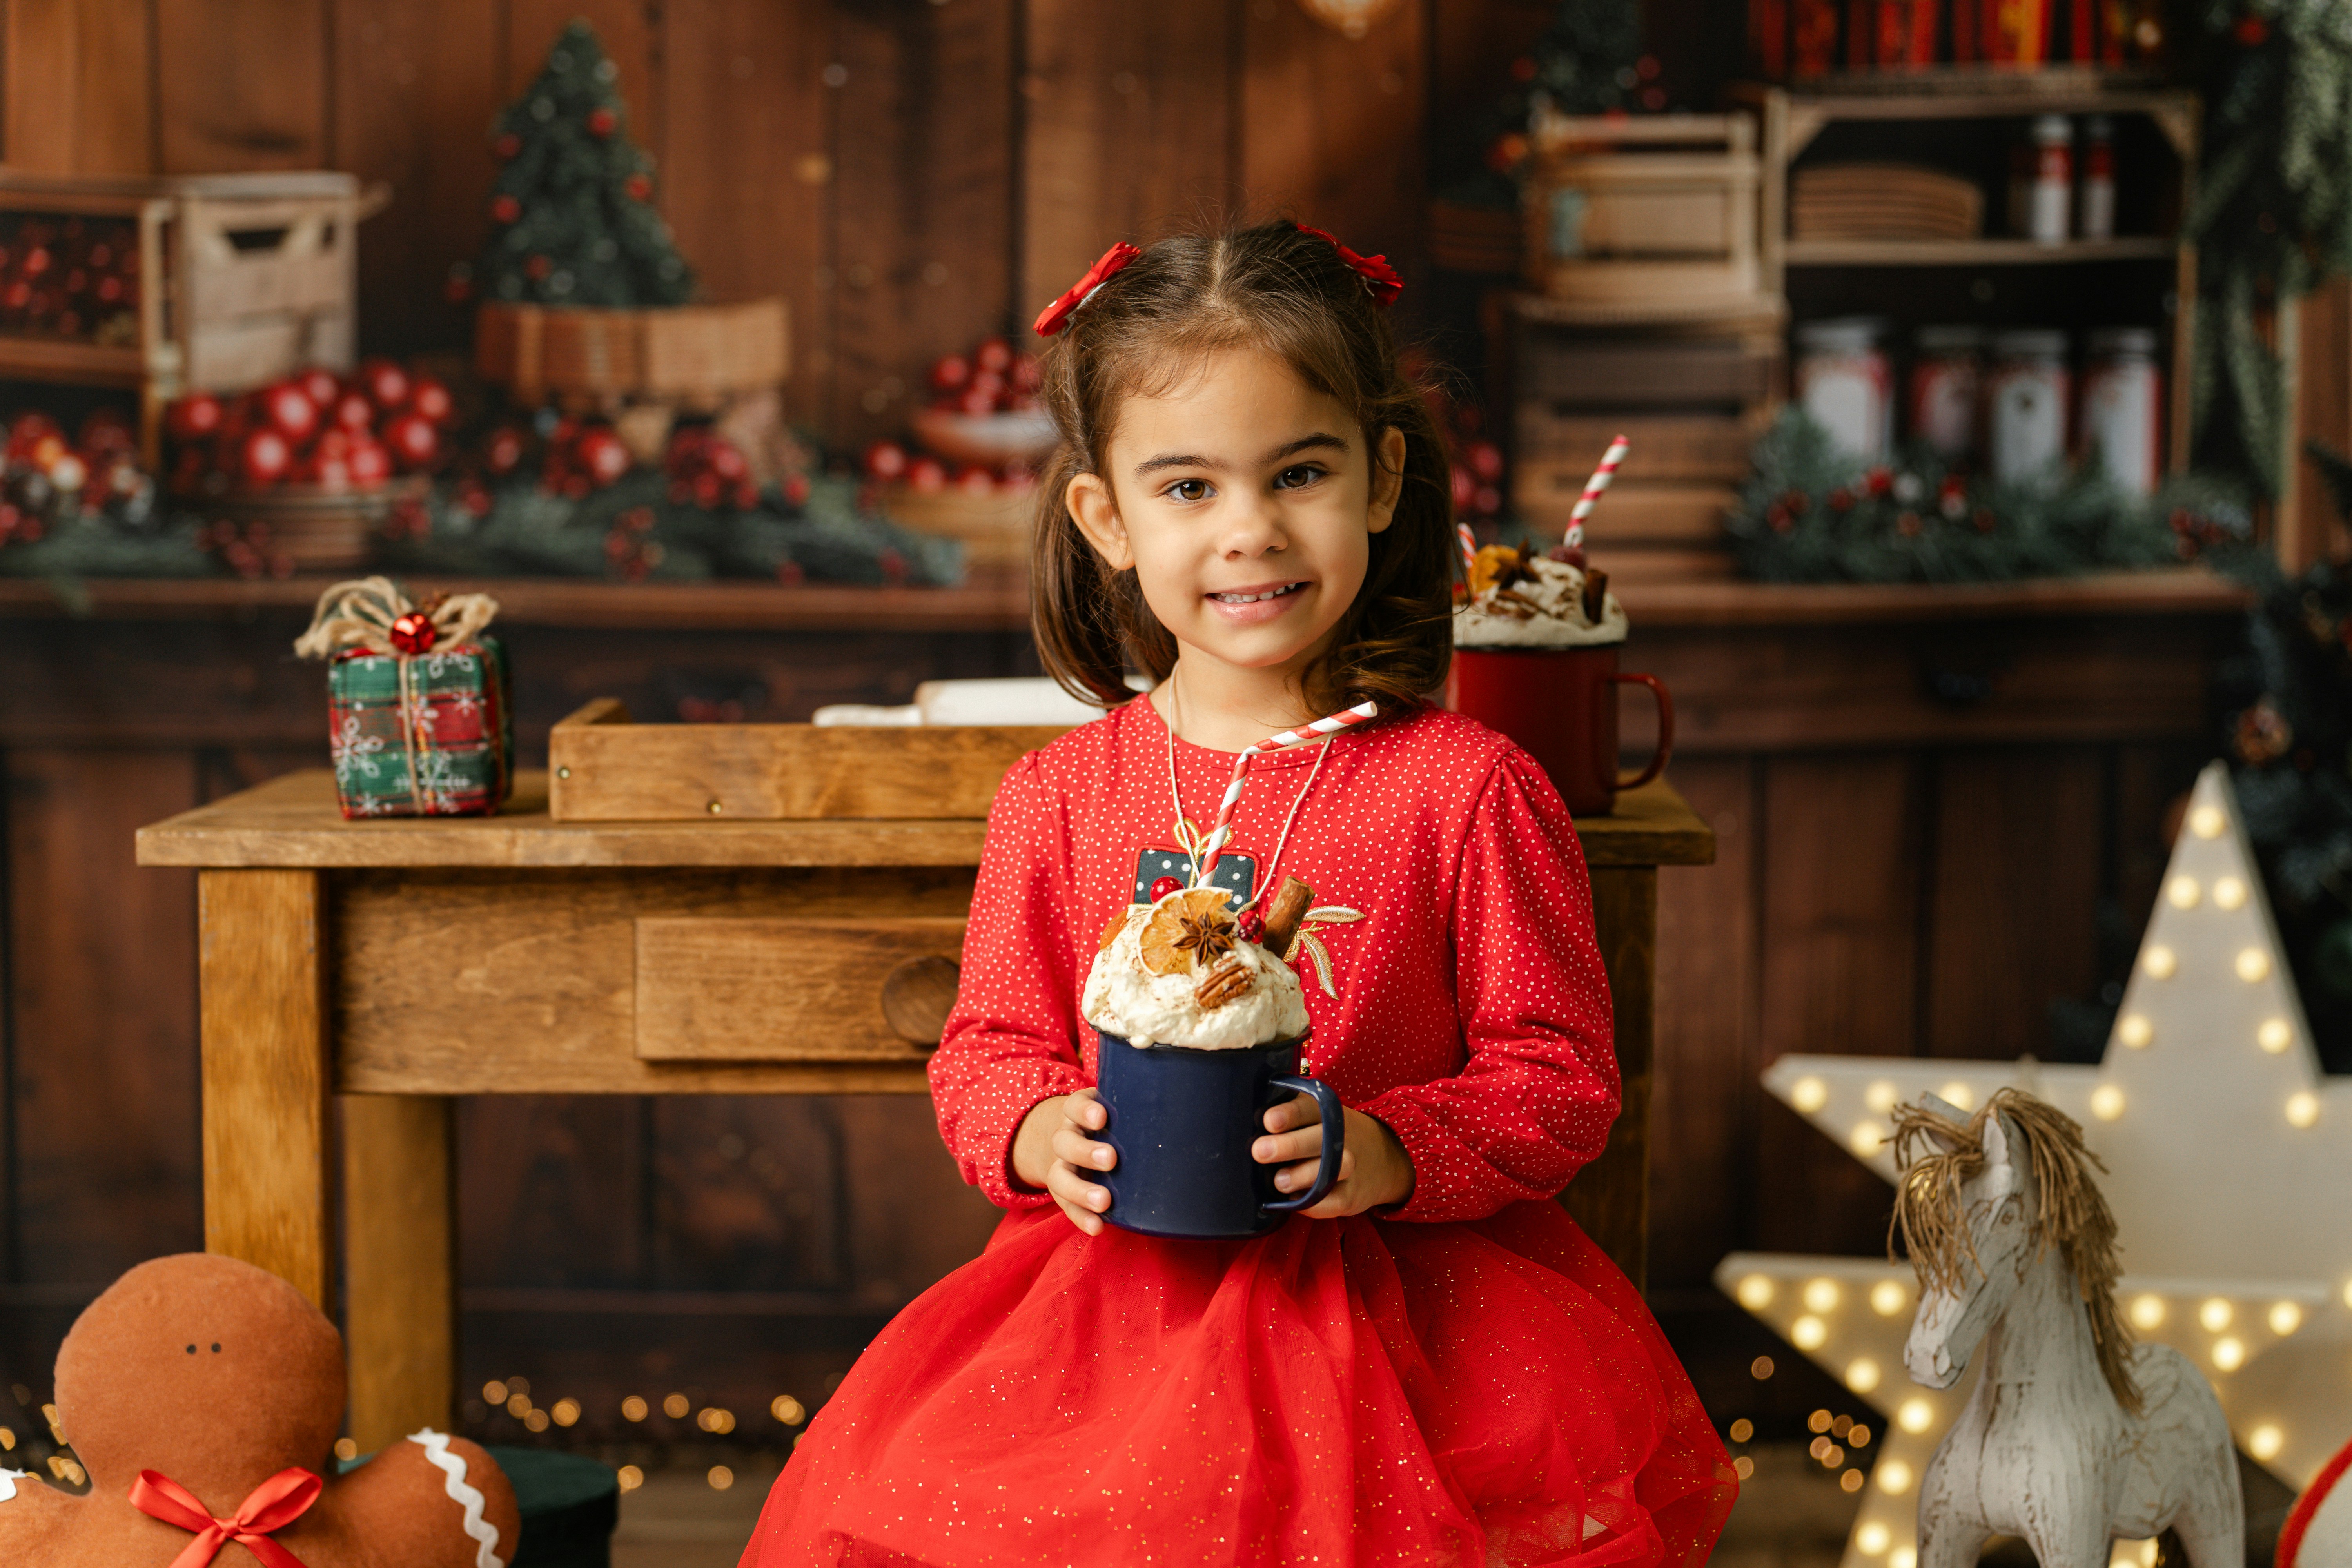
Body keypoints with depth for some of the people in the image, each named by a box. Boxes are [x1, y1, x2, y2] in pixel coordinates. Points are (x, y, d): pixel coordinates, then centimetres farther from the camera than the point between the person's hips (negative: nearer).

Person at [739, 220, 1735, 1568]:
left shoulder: (1471, 788, -2)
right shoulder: (1060, 797, 6)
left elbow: (1563, 1076, 1)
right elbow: (988, 1047, 13)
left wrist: (1394, 1151, -17)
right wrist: (1037, 1131, -9)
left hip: (1401, 1292, -2)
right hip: (1120, 1289, 2)